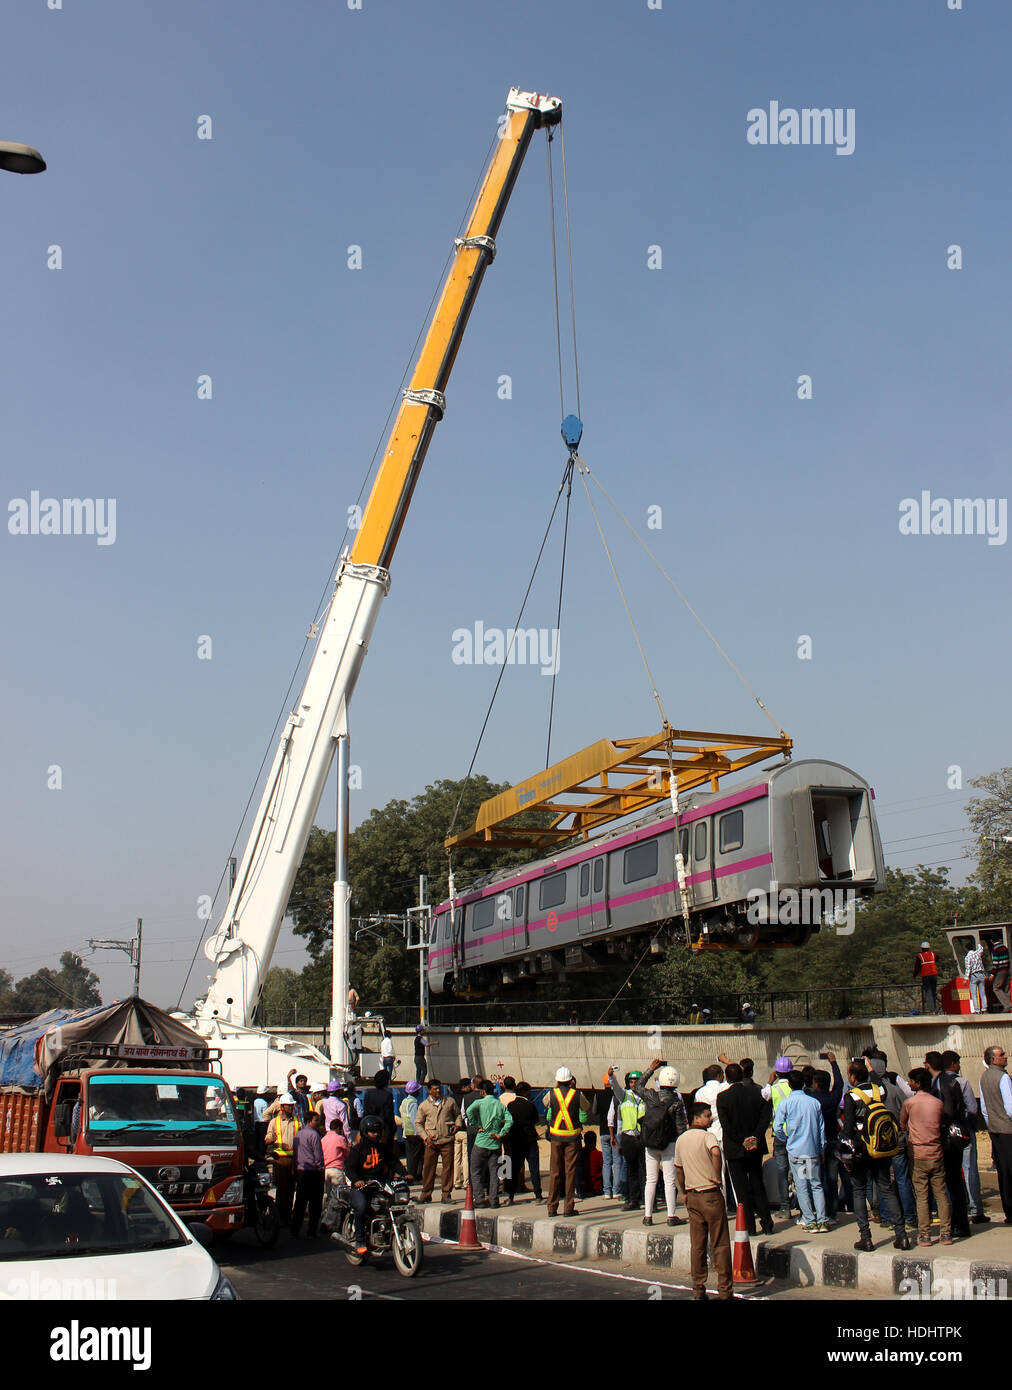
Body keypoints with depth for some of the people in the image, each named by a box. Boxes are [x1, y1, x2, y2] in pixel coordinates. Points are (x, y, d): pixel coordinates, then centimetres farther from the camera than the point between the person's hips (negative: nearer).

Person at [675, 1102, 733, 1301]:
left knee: (697, 1245, 11)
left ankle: (698, 1290, 14)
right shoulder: (707, 1136, -10)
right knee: (720, 1244, 3)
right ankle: (724, 1290, 6)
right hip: (711, 1195, -6)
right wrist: (718, 1177, -20)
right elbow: (715, 1152, -32)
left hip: (692, 1196, 6)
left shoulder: (681, 1139, 10)